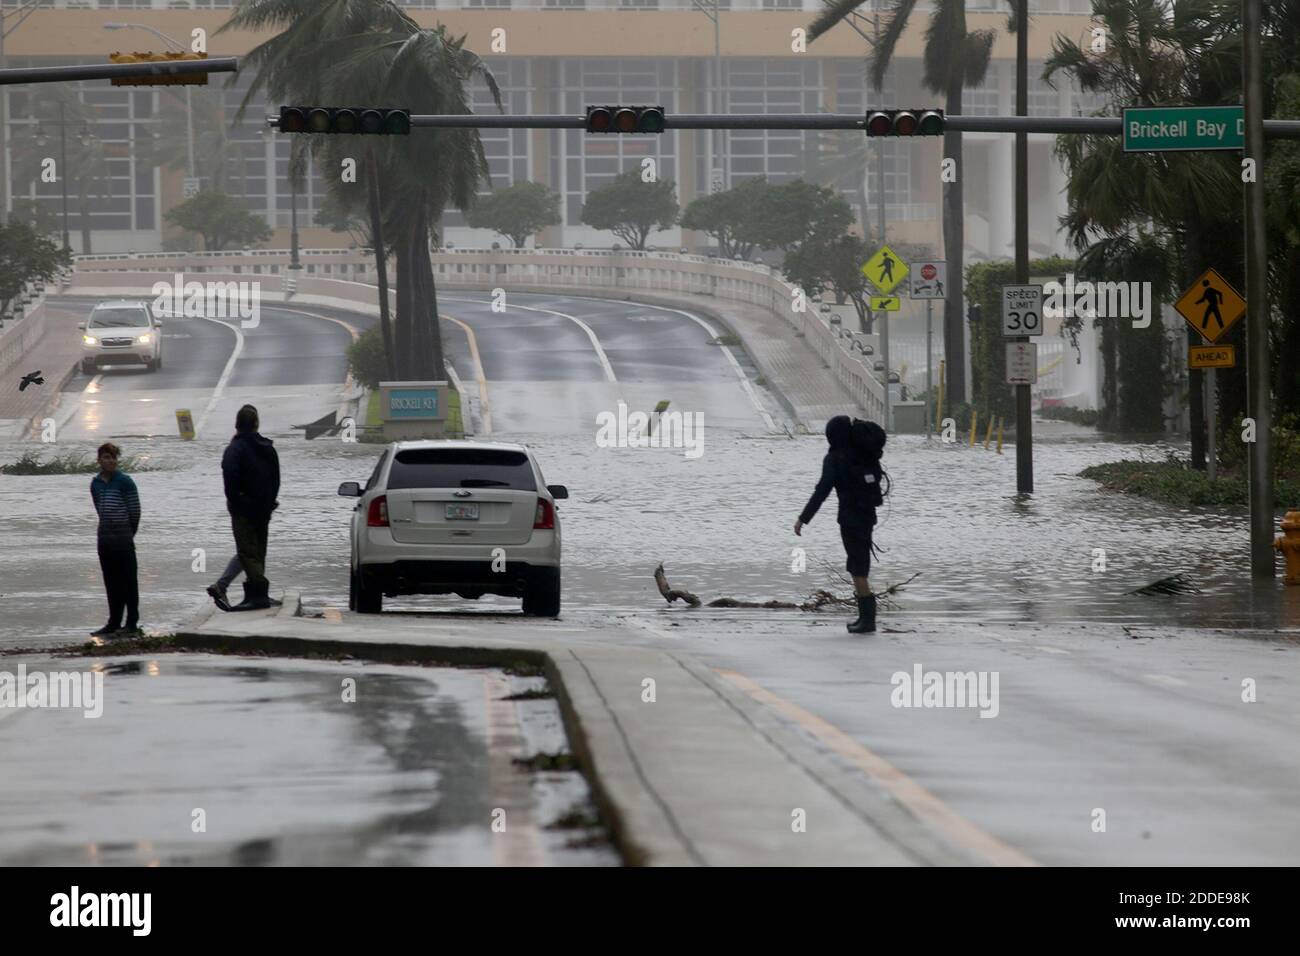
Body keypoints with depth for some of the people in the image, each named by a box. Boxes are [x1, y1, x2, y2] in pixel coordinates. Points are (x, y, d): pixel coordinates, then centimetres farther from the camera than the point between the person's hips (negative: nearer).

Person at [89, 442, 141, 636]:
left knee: (128, 582, -1)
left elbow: (134, 511, -7)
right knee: (111, 582, 12)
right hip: (105, 538, 6)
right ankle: (114, 623, 18)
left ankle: (132, 624, 2)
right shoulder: (96, 483, 8)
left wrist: (128, 533, 1)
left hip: (123, 540, -6)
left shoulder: (125, 482, -9)